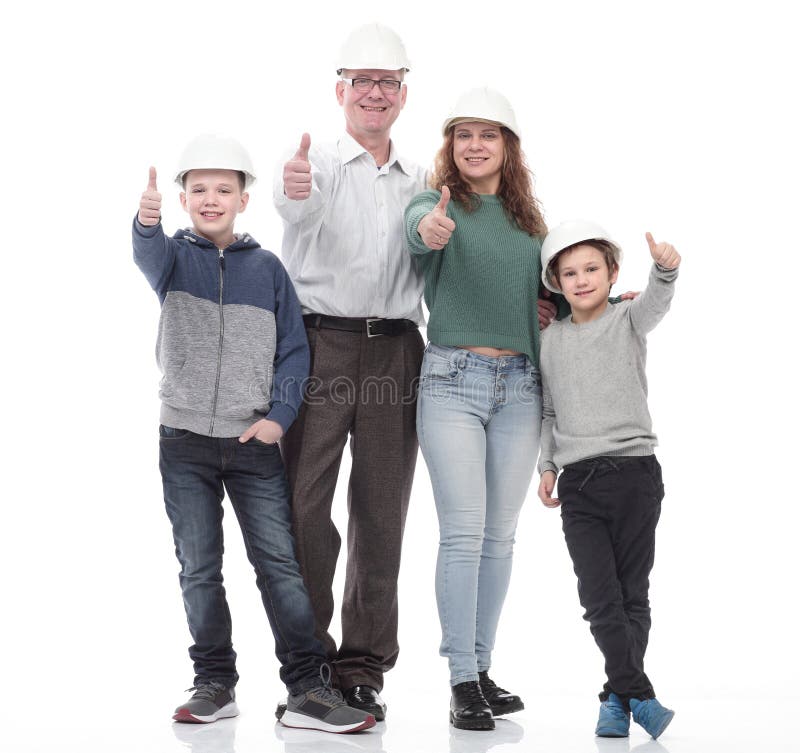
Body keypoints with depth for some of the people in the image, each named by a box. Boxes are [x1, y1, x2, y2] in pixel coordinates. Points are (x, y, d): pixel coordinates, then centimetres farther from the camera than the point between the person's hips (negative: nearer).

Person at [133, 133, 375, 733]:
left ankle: (309, 689, 2)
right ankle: (215, 684, 20)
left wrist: (279, 416, -9)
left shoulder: (267, 267, 5)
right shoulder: (176, 256, 4)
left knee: (281, 564, -3)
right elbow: (149, 255, -21)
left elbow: (294, 349, 5)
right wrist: (145, 223, -45)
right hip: (184, 441, 1)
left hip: (254, 441, 0)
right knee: (199, 569, 7)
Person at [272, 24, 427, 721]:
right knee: (303, 506, -5)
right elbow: (300, 210, -20)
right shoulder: (317, 164, 5)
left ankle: (362, 668, 14)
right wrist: (295, 192, -43)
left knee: (381, 516, 4)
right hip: (321, 345, -3)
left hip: (396, 351, 3)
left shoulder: (420, 182, 18)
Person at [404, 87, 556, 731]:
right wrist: (429, 229, -48)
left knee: (501, 535, 8)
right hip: (453, 378, -4)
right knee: (463, 533, -7)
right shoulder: (436, 205, 1)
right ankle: (462, 683, 1)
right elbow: (418, 228, -24)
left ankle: (482, 668, 19)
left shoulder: (530, 222, 16)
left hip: (520, 385, 5)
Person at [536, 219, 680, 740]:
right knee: (600, 599, -6)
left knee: (632, 594, 5)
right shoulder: (552, 340, 10)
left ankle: (617, 696, 17)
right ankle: (639, 695, 0)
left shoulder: (628, 320, 1)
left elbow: (656, 302, -22)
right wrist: (548, 465, 12)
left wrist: (665, 267, -42)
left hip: (634, 474, -2)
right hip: (578, 483, 2)